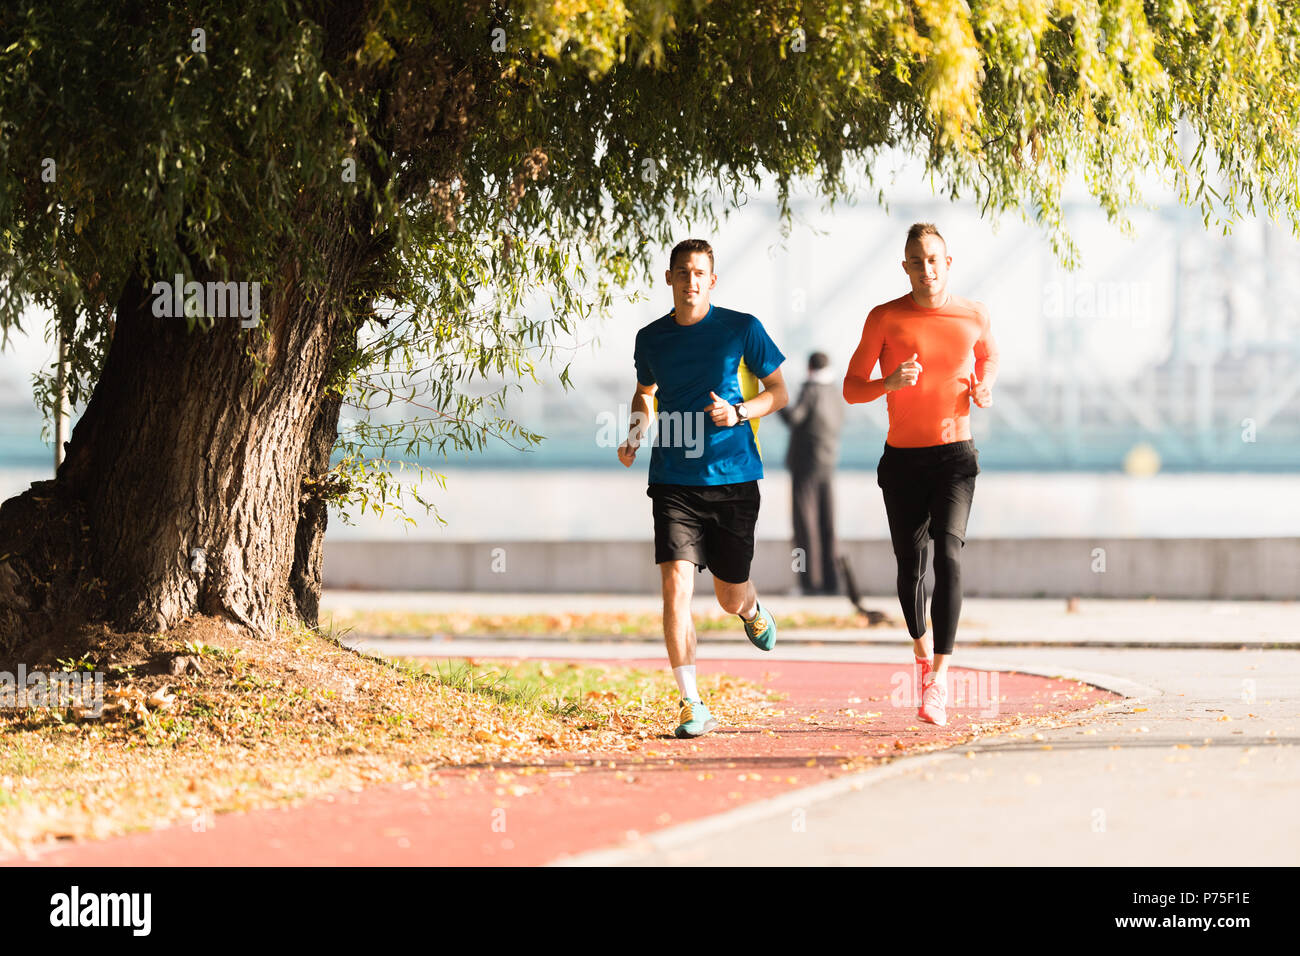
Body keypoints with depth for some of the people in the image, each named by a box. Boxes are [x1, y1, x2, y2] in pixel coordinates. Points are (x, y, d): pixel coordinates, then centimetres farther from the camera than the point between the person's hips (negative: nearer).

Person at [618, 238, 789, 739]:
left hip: (734, 479, -1)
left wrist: (739, 412, -13)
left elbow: (778, 392, 5)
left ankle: (752, 610, 50)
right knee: (676, 584, -16)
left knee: (730, 597, 9)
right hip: (674, 483, 1)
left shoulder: (742, 329, -2)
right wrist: (635, 434, 5)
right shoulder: (651, 339, 6)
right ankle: (692, 705, -12)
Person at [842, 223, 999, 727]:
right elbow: (851, 388, -1)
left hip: (955, 457, -1)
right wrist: (890, 383, -22)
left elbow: (989, 356, 20)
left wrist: (985, 390, -3)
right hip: (902, 458, 1)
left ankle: (939, 678, -24)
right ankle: (922, 648, 36)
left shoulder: (974, 316, 1)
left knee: (948, 554, -20)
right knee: (911, 567, 5)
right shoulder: (885, 318, -2)